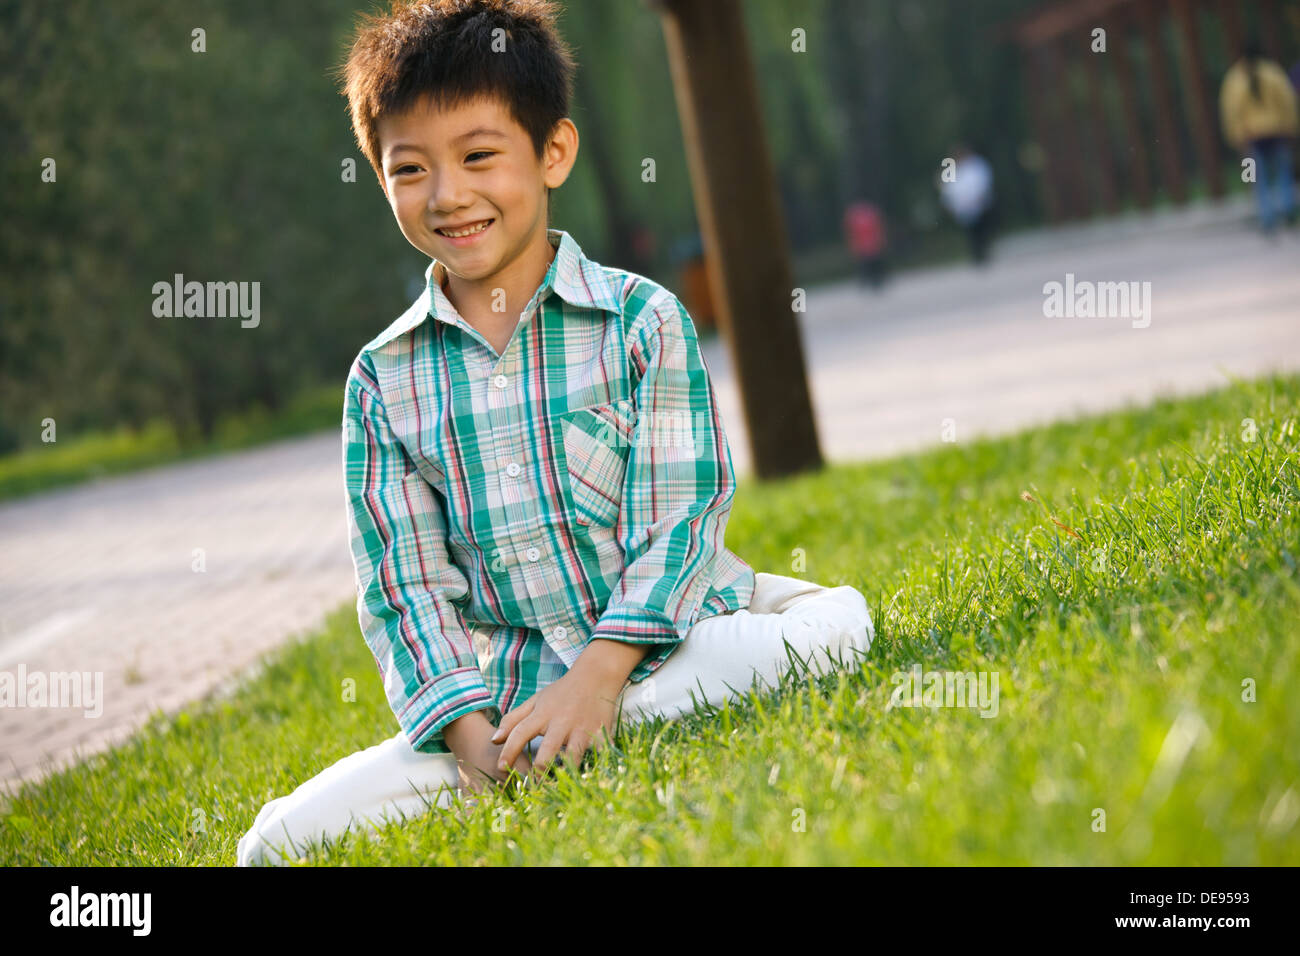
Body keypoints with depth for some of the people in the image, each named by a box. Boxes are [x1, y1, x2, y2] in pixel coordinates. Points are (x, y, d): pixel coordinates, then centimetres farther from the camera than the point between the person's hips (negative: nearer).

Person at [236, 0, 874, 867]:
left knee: (835, 621, -33)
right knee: (278, 843, -17)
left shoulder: (641, 321, -1)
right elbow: (405, 581, 2)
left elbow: (675, 521, -7)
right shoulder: (384, 379, 7)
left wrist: (601, 677, -21)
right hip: (509, 690, 1)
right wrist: (469, 728, -14)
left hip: (664, 646, -1)